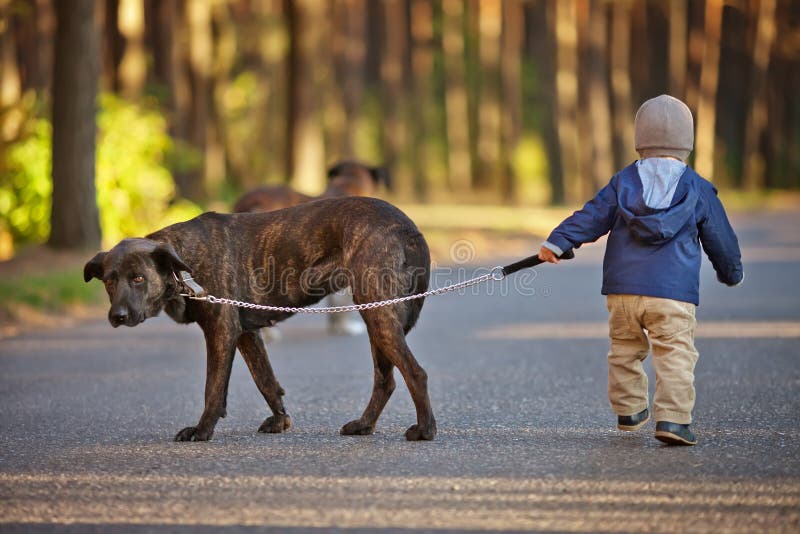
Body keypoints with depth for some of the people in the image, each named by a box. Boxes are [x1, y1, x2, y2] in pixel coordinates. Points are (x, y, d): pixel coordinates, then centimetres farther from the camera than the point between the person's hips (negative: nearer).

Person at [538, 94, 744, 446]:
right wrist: (731, 273, 30)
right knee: (676, 355, -6)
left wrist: (557, 242, 2)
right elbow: (720, 239, 13)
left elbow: (592, 216, 0)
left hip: (622, 290, 3)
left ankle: (629, 410, 28)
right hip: (673, 293, -3)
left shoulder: (623, 182, 8)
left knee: (625, 350, 19)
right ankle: (672, 418, -19)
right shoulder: (698, 189, 4)